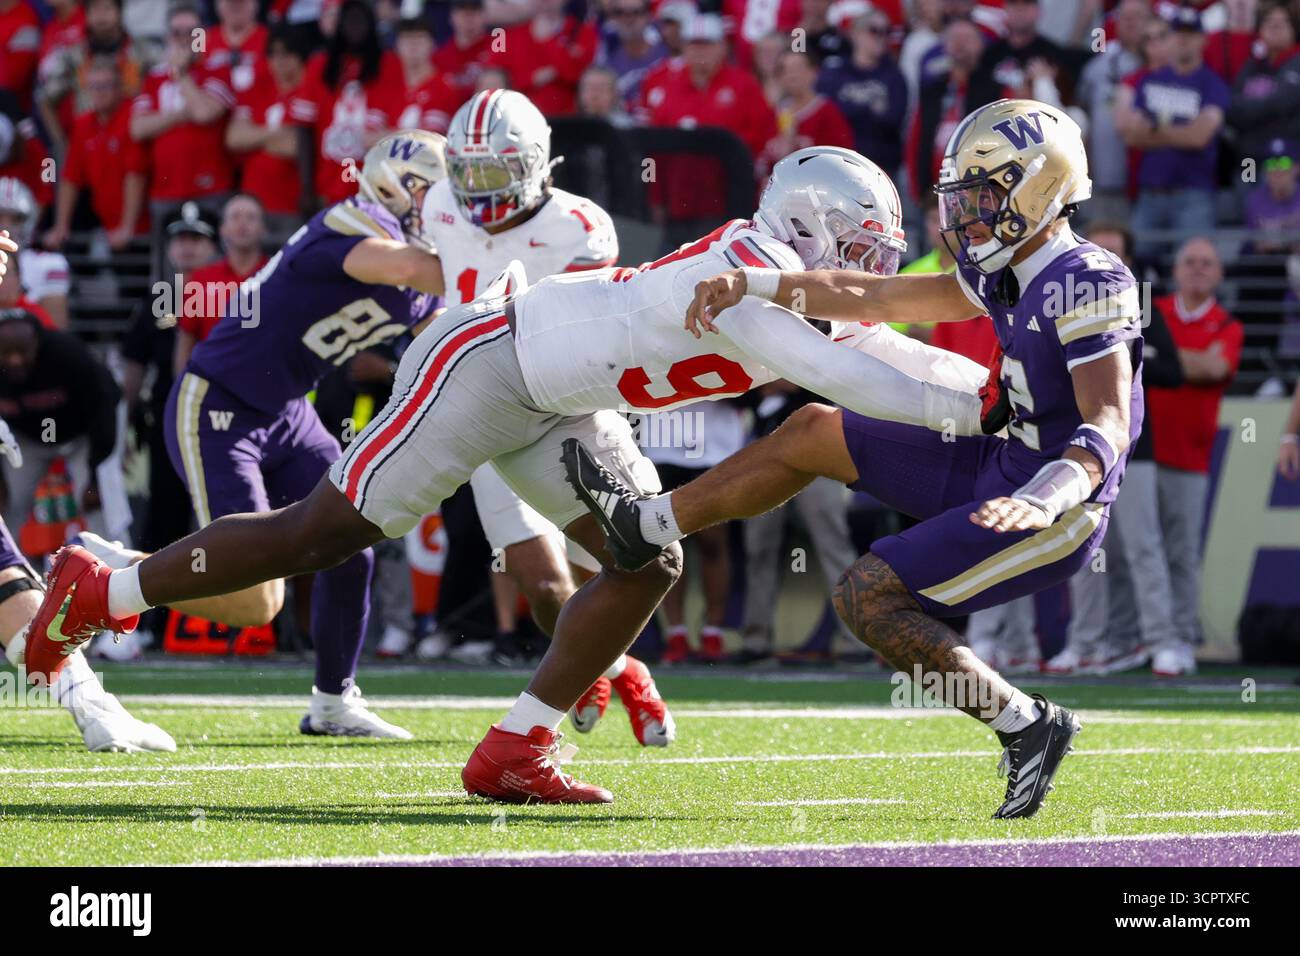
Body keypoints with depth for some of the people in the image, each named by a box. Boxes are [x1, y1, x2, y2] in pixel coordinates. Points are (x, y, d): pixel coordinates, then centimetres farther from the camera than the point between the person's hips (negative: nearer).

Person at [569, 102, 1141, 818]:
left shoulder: (1088, 286, -20)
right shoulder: (1010, 278, 8)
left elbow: (1108, 430, -28)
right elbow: (871, 299, 13)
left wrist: (1042, 500, -45)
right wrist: (750, 284, 6)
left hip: (1055, 515, -10)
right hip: (1002, 466, 10)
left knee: (869, 597, -15)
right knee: (814, 432, 14)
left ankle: (1027, 726, -8)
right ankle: (649, 525, 25)